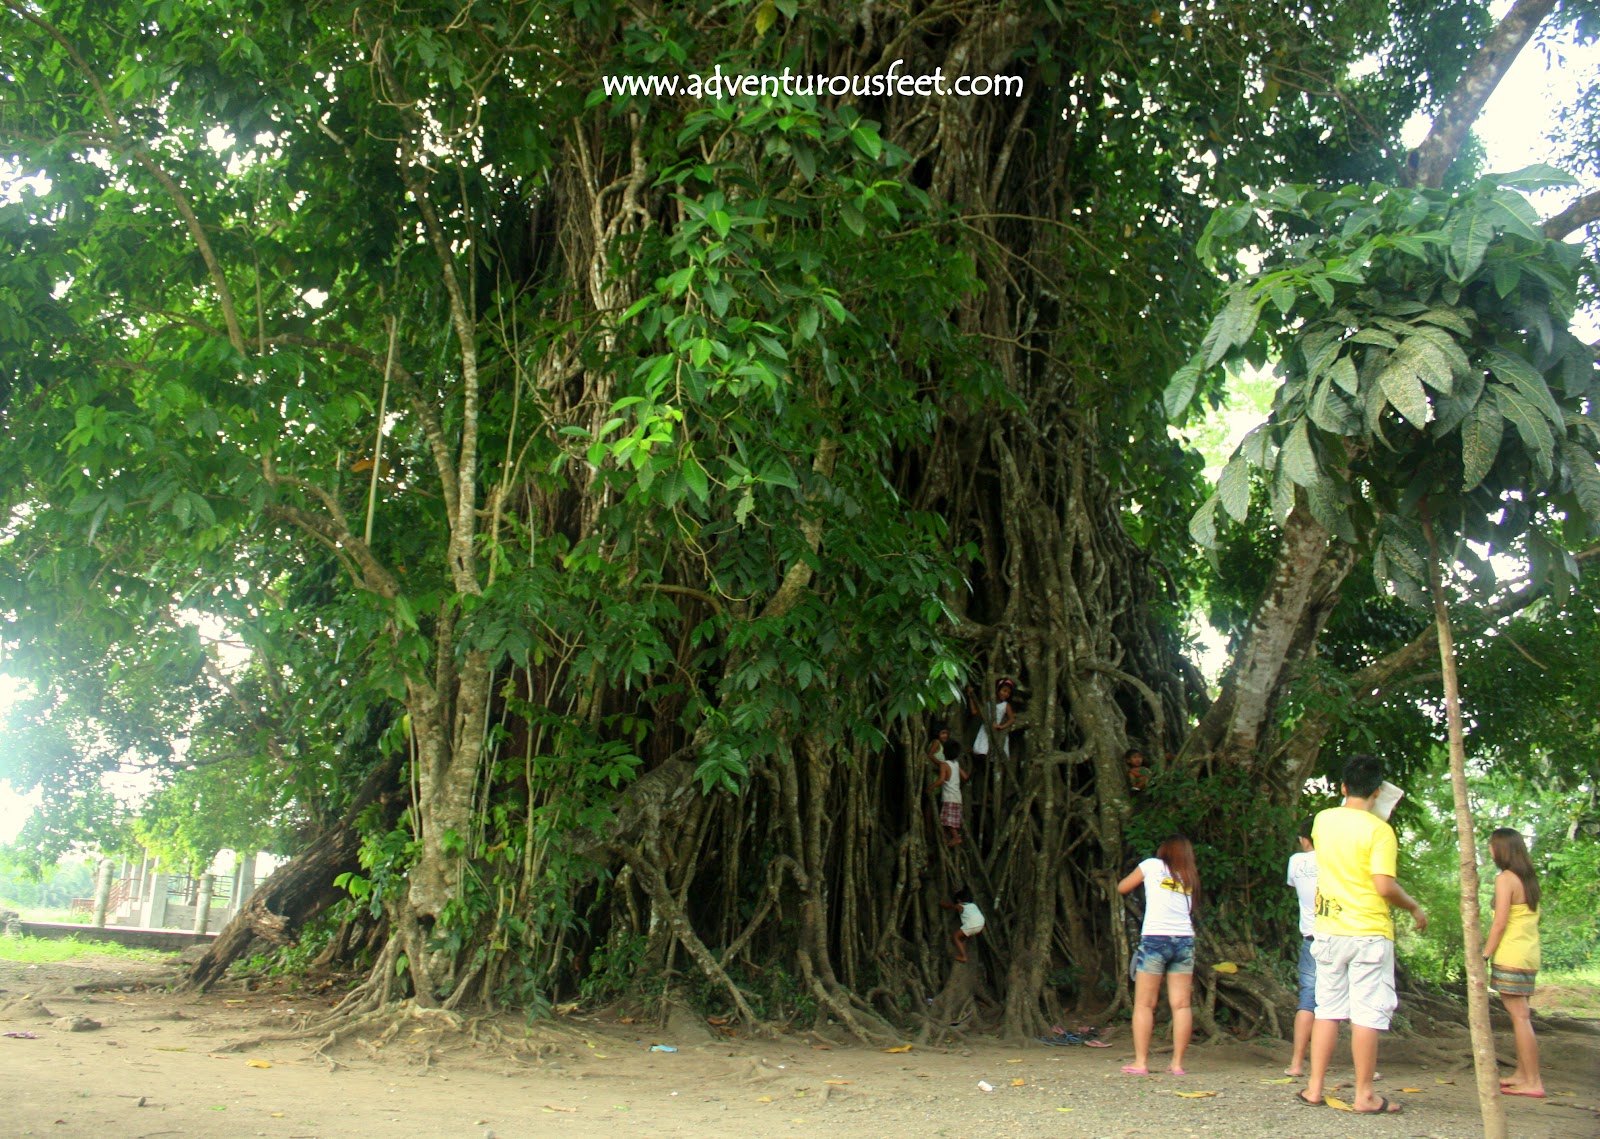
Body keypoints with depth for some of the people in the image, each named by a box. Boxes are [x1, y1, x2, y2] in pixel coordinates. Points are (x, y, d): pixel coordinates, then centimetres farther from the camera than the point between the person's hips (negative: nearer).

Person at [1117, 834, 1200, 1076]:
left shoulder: (1152, 865, 7)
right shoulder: (1191, 877, 17)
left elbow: (1122, 888, 15)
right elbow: (1191, 908, 14)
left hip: (1155, 939, -3)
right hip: (1185, 940, 3)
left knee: (1144, 1004, -1)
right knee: (1181, 1004, 4)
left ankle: (1141, 1062, -4)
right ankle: (1177, 1063, 3)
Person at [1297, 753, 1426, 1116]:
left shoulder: (1323, 820, 4)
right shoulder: (1379, 830, -12)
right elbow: (1385, 886, -18)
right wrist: (1415, 908, -1)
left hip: (1329, 931, 5)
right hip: (1369, 933, -5)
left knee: (1328, 1010, 11)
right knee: (1367, 1014, 1)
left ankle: (1314, 1089, 13)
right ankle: (1364, 1096, 5)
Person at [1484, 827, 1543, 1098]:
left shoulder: (1505, 879, -11)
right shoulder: (1530, 880, 14)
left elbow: (1500, 923, -15)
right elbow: (1531, 919, 16)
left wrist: (1484, 956, -11)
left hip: (1510, 957, -9)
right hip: (1530, 956, 9)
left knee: (1519, 1016, -8)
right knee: (1520, 1014, 14)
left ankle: (1533, 1083, -8)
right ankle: (1522, 1074, 20)